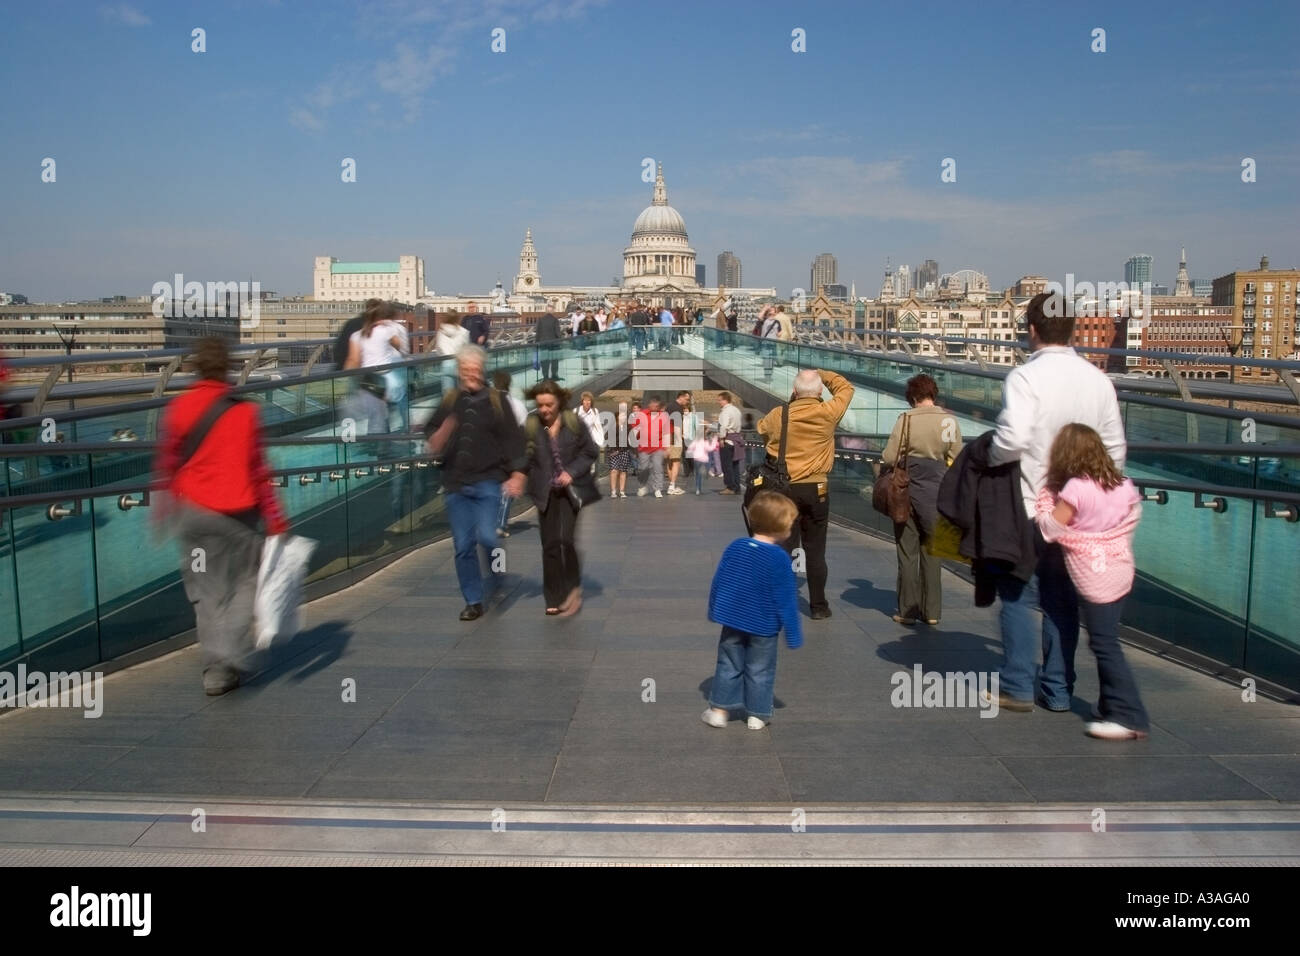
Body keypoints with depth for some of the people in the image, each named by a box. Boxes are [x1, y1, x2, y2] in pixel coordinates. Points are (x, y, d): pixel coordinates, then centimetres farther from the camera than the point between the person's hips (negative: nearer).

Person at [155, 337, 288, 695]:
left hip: (191, 510, 2)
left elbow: (167, 462, 7)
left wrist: (164, 504, 21)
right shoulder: (245, 411, -7)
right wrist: (274, 518, 0)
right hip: (237, 512, -2)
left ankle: (216, 670, 11)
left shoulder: (178, 408, 0)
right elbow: (258, 468, -5)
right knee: (246, 579, 13)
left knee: (206, 590, 11)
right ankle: (230, 656, -2)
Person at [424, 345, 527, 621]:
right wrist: (439, 437, -9)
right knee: (463, 546, 4)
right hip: (456, 484, 3)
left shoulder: (496, 401, 1)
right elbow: (430, 432, 14)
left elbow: (513, 439, -1)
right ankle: (473, 602, 15)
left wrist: (517, 474, -9)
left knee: (486, 537, -16)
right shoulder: (449, 401, 9)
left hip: (488, 482, -3)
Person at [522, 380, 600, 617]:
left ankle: (574, 588, 5)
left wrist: (572, 472, -12)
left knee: (564, 539, -17)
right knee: (549, 545, 4)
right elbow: (526, 460, 2)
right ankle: (554, 599, 15)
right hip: (545, 492, 2)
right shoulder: (531, 426, -3)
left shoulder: (574, 423, -5)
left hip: (571, 490, -2)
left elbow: (590, 452, 1)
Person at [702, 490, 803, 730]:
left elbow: (717, 582, 1)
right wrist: (793, 635, -5)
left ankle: (719, 709, 20)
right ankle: (757, 715, 21)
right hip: (763, 627, -3)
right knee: (760, 671, 12)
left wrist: (714, 611, 17)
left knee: (729, 666, 16)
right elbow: (786, 599, -13)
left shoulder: (735, 547, -6)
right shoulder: (779, 557, -18)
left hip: (732, 621, 3)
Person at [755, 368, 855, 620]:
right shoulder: (828, 413, -8)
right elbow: (845, 387, 10)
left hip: (785, 489, 1)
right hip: (816, 489, 0)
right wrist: (820, 374, 15)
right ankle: (818, 606, 16)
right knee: (815, 550, 8)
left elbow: (762, 428, 18)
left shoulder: (778, 415, -4)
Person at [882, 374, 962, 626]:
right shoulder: (949, 420, -2)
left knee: (908, 554, 7)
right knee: (932, 553, 12)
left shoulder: (907, 419, -9)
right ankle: (932, 611, 17)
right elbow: (957, 459, -1)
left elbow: (889, 457, -10)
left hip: (909, 492, -2)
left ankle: (907, 610, 11)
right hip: (937, 494, 2)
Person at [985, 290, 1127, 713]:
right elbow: (1115, 447, 7)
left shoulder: (1025, 376, -15)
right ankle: (1058, 690, 20)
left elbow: (1012, 438, -28)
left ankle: (1018, 687, 9)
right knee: (1063, 599, 13)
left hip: (1028, 508, -5)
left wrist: (989, 457, -9)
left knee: (1018, 595, 7)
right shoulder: (1098, 379, 3)